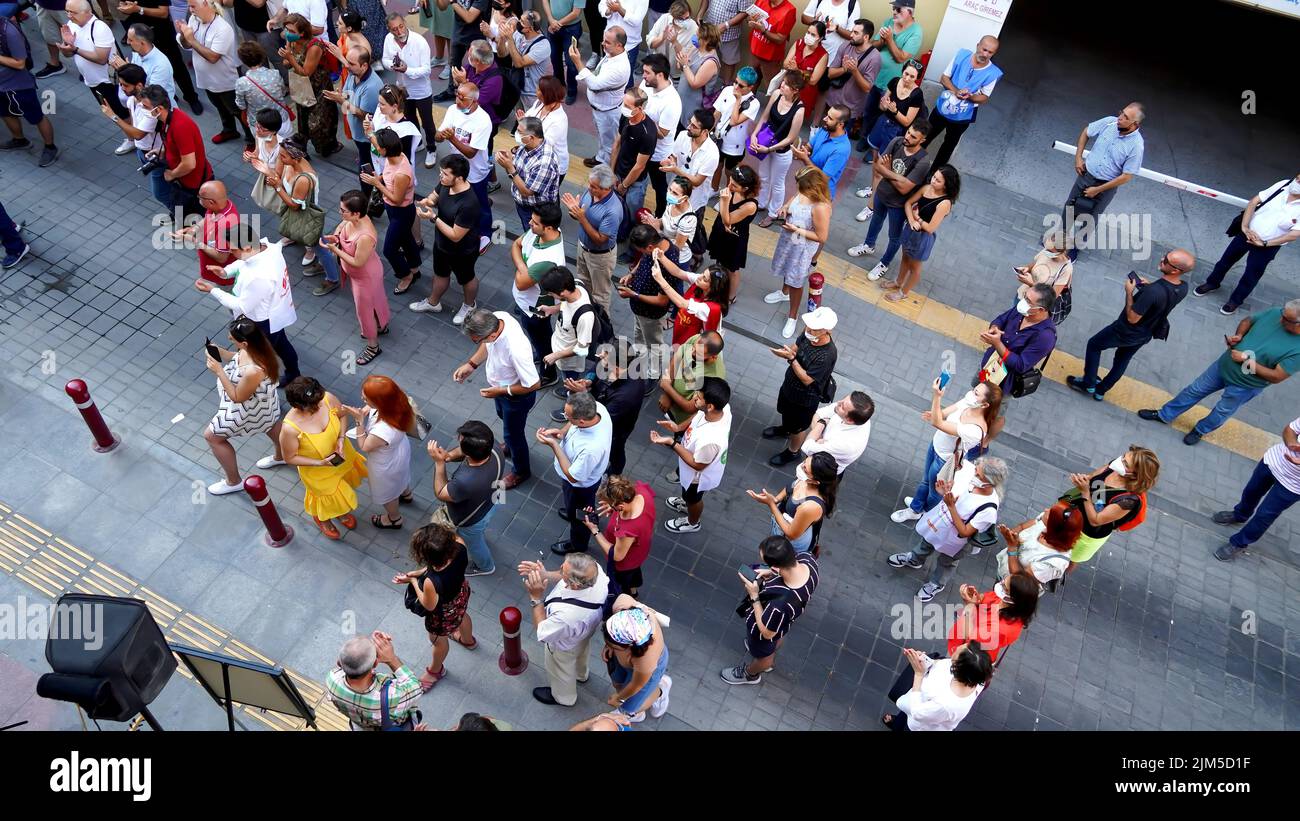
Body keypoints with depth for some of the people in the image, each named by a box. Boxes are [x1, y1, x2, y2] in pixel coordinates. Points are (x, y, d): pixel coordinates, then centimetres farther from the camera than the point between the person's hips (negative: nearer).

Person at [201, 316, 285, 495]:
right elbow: (238, 357, 2)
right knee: (270, 423, 34)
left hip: (249, 408, -8)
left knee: (212, 436, 13)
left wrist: (218, 370, -31)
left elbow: (237, 398, -28)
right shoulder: (257, 345, -22)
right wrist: (221, 352, -15)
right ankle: (281, 456, 65)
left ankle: (234, 482, 33)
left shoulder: (253, 371, -45)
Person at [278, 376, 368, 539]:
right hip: (317, 469, -4)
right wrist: (320, 463, -30)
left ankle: (341, 510, 66)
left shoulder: (327, 398, -30)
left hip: (341, 456, 4)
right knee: (328, 496, 24)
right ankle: (320, 517, 60)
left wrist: (341, 438, -22)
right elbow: (289, 458, -22)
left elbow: (343, 414, -7)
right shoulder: (290, 428, -39)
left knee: (343, 487, 32)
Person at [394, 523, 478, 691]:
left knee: (438, 640, 29)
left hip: (443, 613, -5)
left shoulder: (432, 582, -48)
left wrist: (413, 581, -12)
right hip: (461, 594, 5)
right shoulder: (459, 545, -36)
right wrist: (416, 573, -11)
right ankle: (468, 640, 75)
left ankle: (436, 671, 63)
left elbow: (429, 606, -23)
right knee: (462, 615, 40)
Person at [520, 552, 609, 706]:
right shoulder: (594, 569, -35)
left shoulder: (567, 615, -51)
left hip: (566, 645, -5)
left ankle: (563, 697, 62)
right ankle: (580, 674, 72)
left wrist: (536, 598, -31)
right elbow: (566, 576, -9)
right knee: (579, 656, 39)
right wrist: (546, 574, -21)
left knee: (560, 671, 30)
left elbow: (542, 633, -28)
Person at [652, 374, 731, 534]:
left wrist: (671, 443, -32)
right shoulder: (722, 407, -28)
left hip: (699, 475, -6)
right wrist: (679, 427, -16)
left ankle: (692, 523, 59)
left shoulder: (710, 439, -49)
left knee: (693, 498, 28)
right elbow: (698, 416, -4)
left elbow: (697, 464, -30)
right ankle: (686, 503, 69)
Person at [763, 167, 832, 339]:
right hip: (788, 239, 7)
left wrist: (797, 230, -28)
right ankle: (784, 292, 65)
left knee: (796, 282, 12)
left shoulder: (821, 208, -36)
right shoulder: (803, 193, -17)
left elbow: (821, 237, -27)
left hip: (803, 247, -7)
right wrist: (786, 207, -12)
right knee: (787, 269, 33)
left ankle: (792, 317, 34)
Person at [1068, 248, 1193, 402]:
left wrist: (1129, 292, -21)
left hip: (1127, 332, -7)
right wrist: (1149, 285, -4)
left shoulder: (1153, 291, -41)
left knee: (1093, 345, 18)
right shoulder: (1183, 288, -16)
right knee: (1122, 360, 27)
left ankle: (1088, 384, 29)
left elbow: (1132, 318, -30)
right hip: (1146, 335, 7)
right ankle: (1100, 390, 43)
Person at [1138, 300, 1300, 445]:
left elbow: (1277, 376, -27)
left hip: (1244, 385, -4)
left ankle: (1200, 430, 48)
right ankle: (1164, 415, 38)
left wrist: (1246, 360, -27)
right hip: (1223, 365, 5)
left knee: (1222, 412, 20)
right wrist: (1239, 335, -16)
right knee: (1194, 390, 19)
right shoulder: (1275, 313, -16)